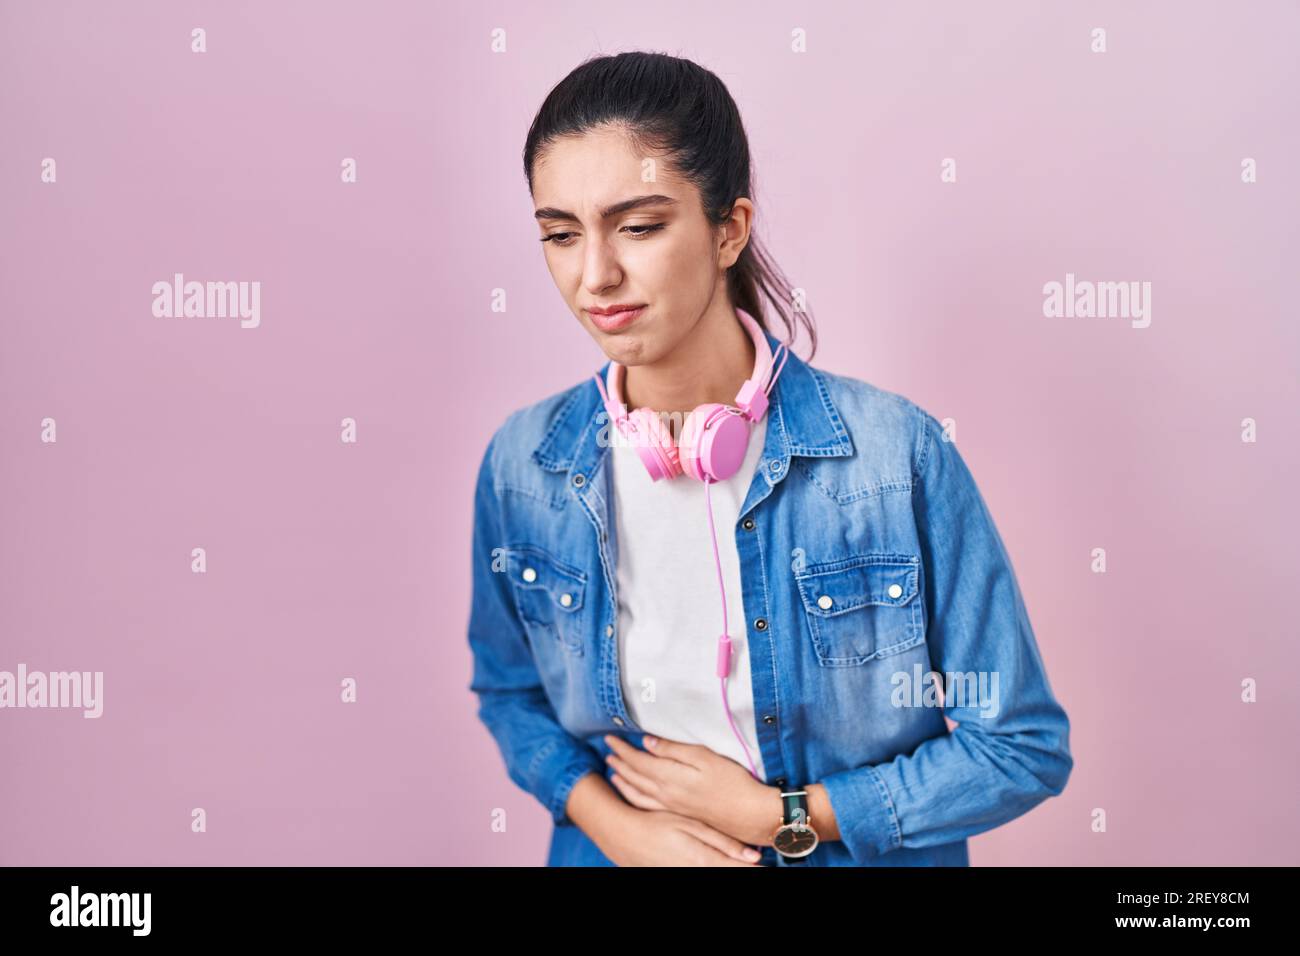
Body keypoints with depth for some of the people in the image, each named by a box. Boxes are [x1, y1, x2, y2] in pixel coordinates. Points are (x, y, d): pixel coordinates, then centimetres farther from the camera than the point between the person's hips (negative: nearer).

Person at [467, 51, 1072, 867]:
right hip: (617, 850, 2)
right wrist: (615, 824, -13)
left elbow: (1025, 749, -14)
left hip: (857, 853, -1)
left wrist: (773, 815, -16)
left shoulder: (895, 453, -21)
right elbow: (509, 691, 3)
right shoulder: (521, 464, -12)